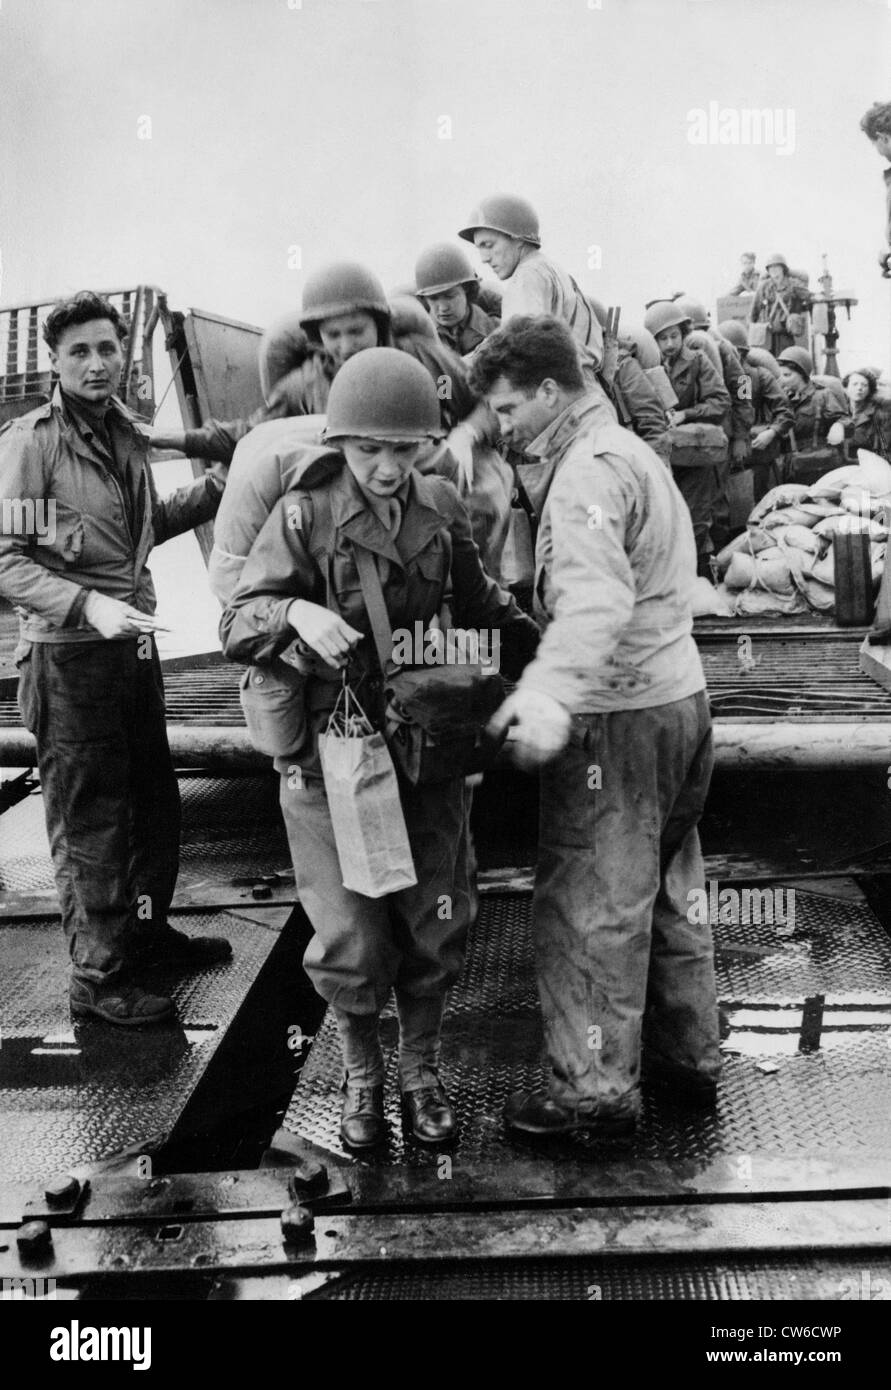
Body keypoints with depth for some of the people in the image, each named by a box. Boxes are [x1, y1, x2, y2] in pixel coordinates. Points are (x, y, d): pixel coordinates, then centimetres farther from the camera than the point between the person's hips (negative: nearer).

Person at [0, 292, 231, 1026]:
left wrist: (214, 490, 13)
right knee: (90, 822, 1)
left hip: (136, 643, 8)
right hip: (70, 655, -8)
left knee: (155, 801, 19)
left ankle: (146, 932, 38)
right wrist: (88, 605, -29)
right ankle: (100, 977, 14)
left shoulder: (125, 434, 10)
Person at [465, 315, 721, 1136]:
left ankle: (598, 1089, 9)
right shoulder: (633, 452, 16)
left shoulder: (590, 468, -17)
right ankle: (690, 1056, 32)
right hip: (680, 698, 10)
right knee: (667, 891, 20)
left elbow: (597, 596, -35)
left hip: (619, 716, -10)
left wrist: (547, 694, -47)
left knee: (587, 907, -1)